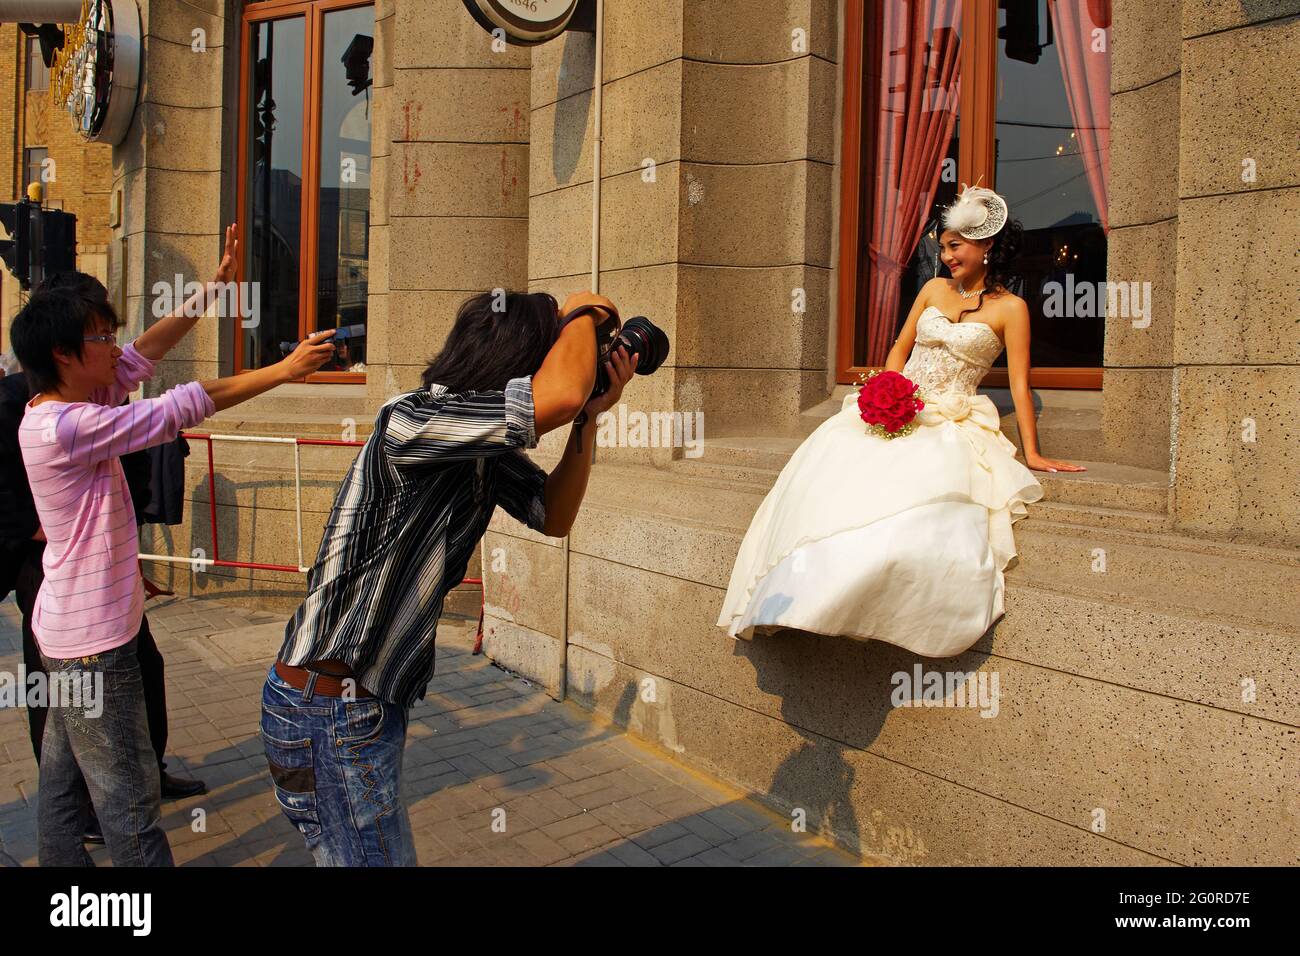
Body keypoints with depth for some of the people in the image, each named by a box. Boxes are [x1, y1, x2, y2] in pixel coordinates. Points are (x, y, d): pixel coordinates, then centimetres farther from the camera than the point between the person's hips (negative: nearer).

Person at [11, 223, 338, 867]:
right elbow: (178, 409, -23)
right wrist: (283, 371, -19)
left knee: (65, 777, 21)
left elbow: (145, 353, 9)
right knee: (130, 796, -2)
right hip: (93, 642, -10)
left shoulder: (64, 407, 5)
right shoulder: (67, 426, -23)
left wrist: (212, 289, 11)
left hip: (69, 632, 10)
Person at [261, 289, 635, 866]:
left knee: (381, 852, 22)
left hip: (372, 703, 9)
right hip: (327, 712, -9)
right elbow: (556, 395, -37)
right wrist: (581, 314, -16)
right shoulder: (409, 423, -25)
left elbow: (553, 516, 10)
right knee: (376, 857, 1)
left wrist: (590, 416, -1)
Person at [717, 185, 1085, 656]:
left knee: (921, 486, -36)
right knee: (831, 465, -22)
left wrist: (1032, 453, -8)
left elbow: (1020, 383, -5)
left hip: (950, 421, -4)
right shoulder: (934, 289, 12)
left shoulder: (1009, 308, -2)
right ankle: (799, 590, -18)